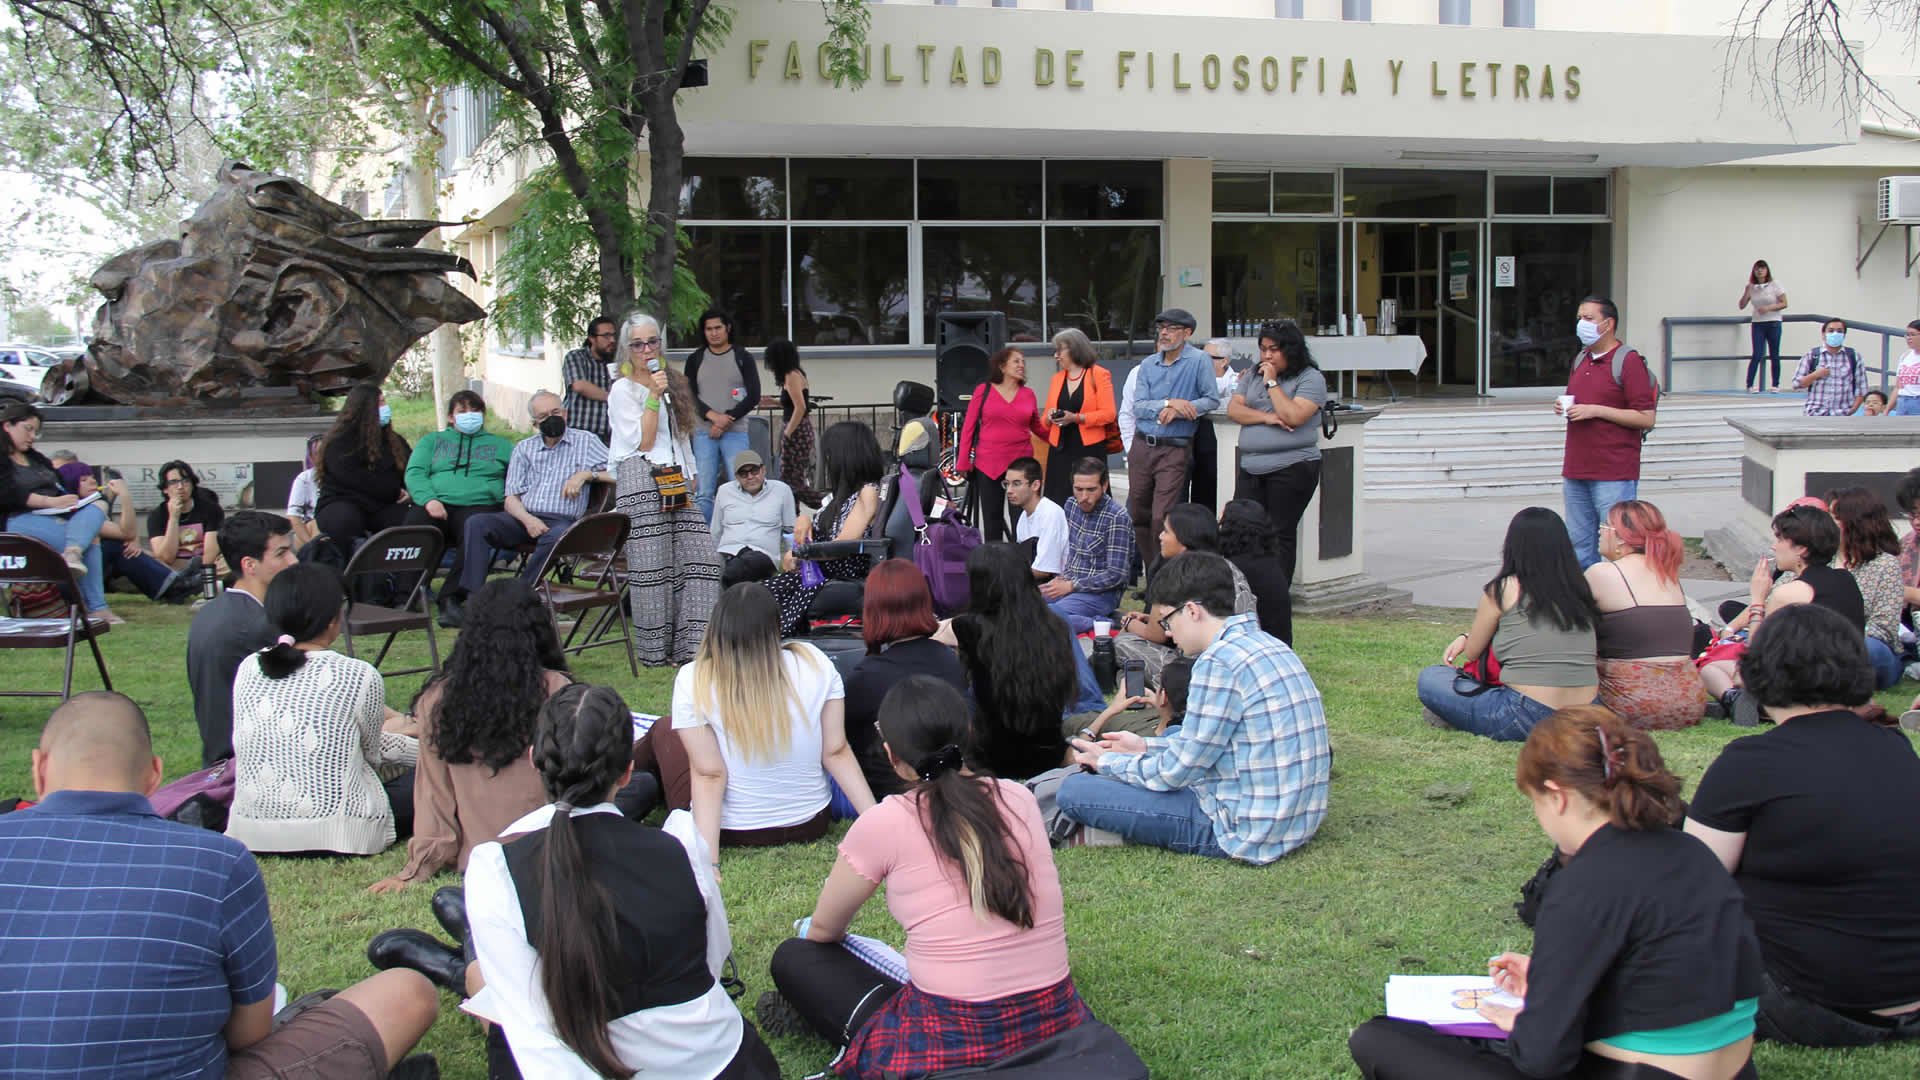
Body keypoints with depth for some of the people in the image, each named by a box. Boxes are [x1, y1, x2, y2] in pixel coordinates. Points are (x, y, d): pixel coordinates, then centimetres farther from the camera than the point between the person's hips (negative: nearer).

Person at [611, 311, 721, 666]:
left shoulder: (671, 383, 21)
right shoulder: (623, 389, -1)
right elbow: (642, 442, -7)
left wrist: (691, 475, 22)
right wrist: (653, 397, -13)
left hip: (677, 483, 7)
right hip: (642, 481, -7)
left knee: (698, 557, -5)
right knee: (652, 566, -6)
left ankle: (691, 643, -4)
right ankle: (655, 649, 0)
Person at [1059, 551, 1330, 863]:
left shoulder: (1220, 659, -19)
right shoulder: (1264, 644, 10)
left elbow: (1177, 772, -14)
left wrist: (1106, 762, 3)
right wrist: (1146, 746, 22)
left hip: (1248, 830, -10)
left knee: (1073, 791, -13)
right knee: (1174, 735, 33)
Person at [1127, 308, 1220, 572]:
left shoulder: (1199, 361, -4)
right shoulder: (1148, 365, 8)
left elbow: (1212, 400, -7)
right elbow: (1138, 407, -1)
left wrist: (1179, 411, -17)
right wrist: (1169, 403, -16)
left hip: (1175, 450, -5)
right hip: (1142, 446, 5)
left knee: (1161, 518, -10)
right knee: (1137, 514, 9)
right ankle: (1148, 569, 22)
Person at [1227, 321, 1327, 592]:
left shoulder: (1310, 378, -4)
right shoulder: (1253, 374, 15)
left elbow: (1294, 416, -17)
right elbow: (1233, 409, 6)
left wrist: (1272, 383, -10)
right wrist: (1265, 417, -10)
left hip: (1292, 468, -6)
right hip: (1250, 468, 6)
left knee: (1280, 535, -1)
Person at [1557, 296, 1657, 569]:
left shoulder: (1629, 361, -7)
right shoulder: (1580, 360, 17)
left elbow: (1646, 418, -12)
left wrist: (1595, 410, -16)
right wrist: (1563, 408, 8)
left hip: (1614, 476, -7)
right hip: (1577, 472, 8)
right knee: (1579, 546, 9)